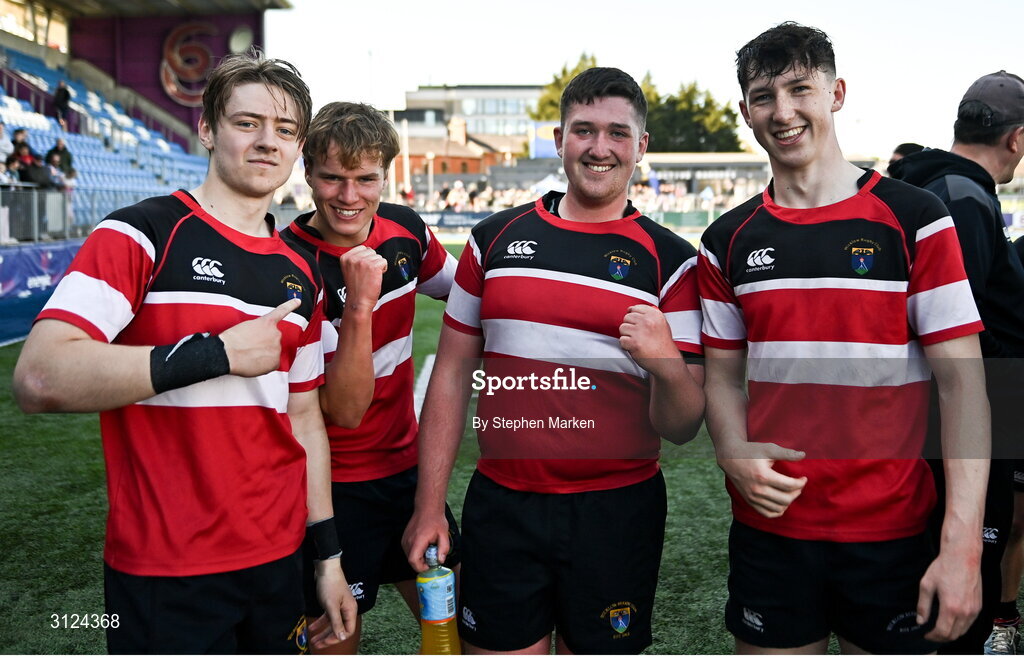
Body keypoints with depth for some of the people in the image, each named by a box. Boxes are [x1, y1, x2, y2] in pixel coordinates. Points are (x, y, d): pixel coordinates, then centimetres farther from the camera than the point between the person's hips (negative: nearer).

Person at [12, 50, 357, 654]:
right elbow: (39, 379, -22)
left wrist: (329, 555, 12)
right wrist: (217, 353, -22)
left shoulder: (302, 275, 9)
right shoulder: (142, 235, -10)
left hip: (278, 560, 6)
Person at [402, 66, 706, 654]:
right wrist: (429, 507, 4)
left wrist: (665, 362, -26)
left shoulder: (670, 259, -1)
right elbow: (452, 374, 7)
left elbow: (682, 427, -3)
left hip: (617, 511, -1)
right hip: (501, 505, 1)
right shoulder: (495, 238, 4)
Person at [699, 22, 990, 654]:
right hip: (768, 528, 2)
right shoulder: (728, 241, 4)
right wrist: (734, 453, -10)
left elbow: (962, 380, -8)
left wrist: (963, 544, -14)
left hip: (890, 534, -2)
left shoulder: (913, 219, -5)